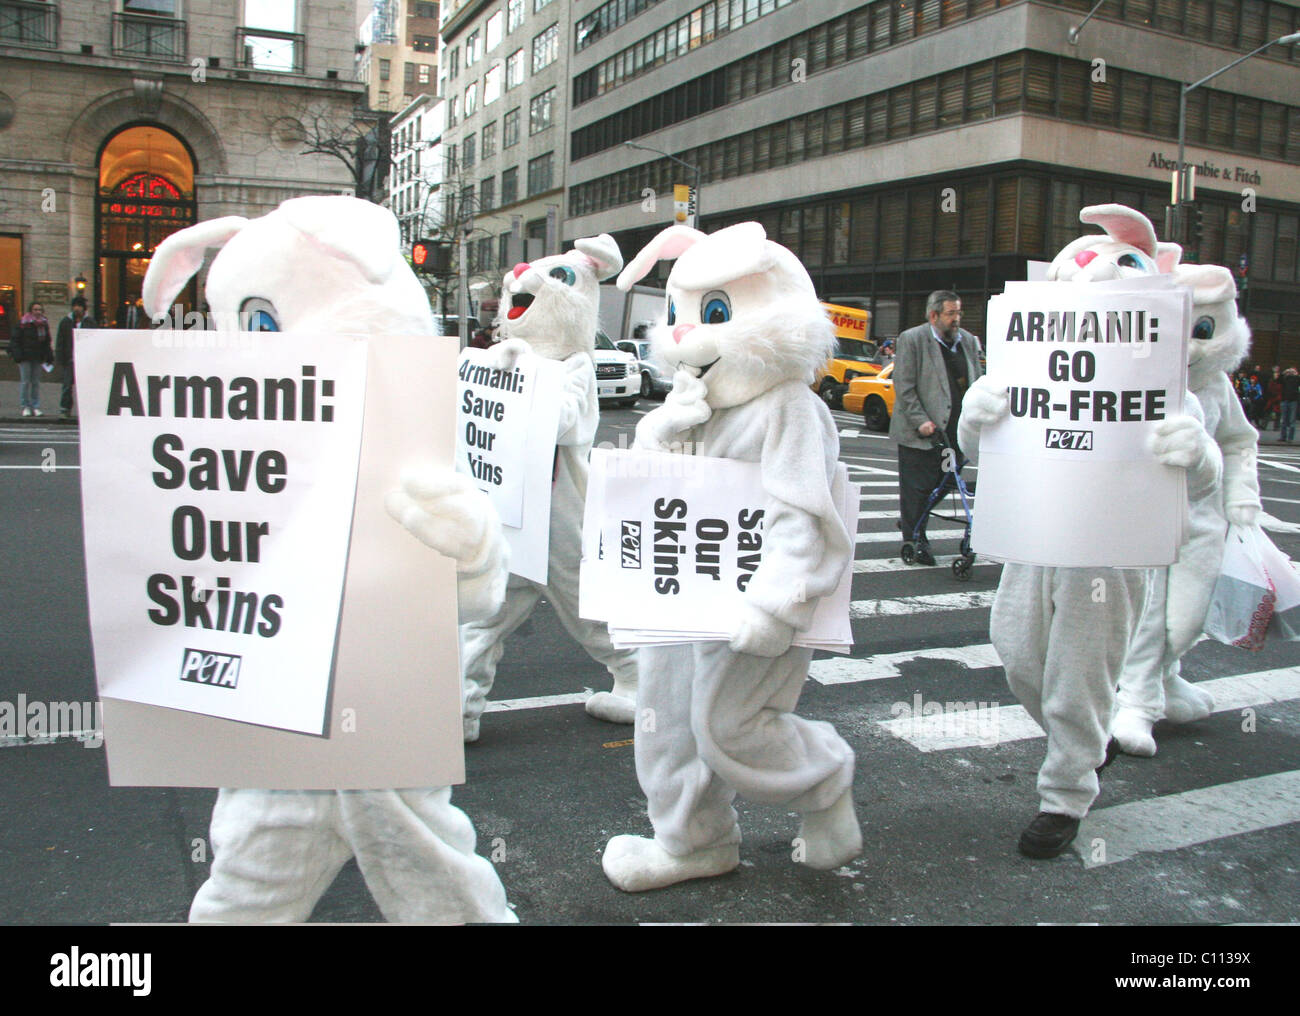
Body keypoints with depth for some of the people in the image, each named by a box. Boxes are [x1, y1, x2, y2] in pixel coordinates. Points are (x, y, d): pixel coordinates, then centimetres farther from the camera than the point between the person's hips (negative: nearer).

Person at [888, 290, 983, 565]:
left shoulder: (969, 341, 11)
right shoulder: (911, 339, -5)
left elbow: (977, 385, 16)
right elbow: (904, 386, -9)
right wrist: (920, 420, -15)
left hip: (955, 431, 5)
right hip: (920, 432, -5)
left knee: (943, 484, 9)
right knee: (917, 488, 0)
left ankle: (912, 525, 29)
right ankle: (915, 541, 12)